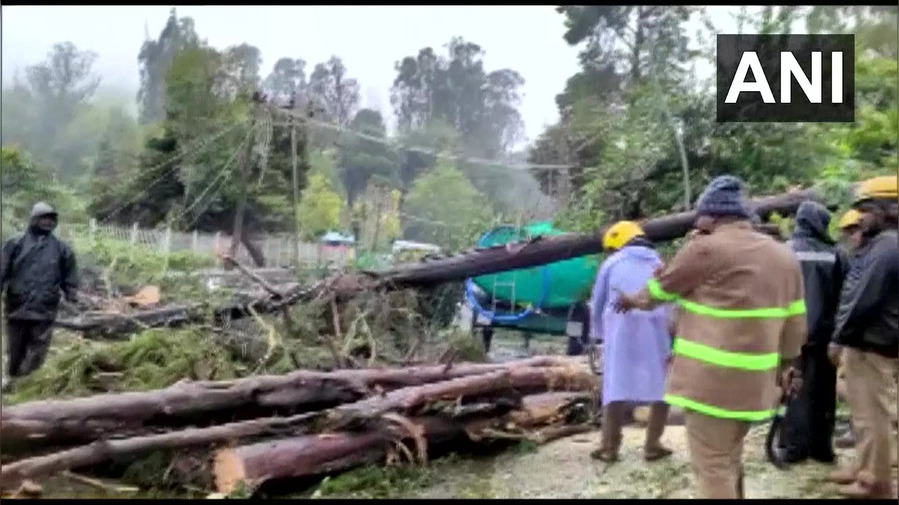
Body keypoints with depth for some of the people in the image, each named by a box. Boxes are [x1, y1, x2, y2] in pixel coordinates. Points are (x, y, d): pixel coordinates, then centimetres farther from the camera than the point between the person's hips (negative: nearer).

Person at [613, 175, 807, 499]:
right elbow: (795, 323, 14)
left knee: (712, 467, -1)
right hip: (755, 379, 8)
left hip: (713, 380, -8)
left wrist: (632, 300, 23)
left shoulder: (706, 249, -11)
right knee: (728, 460, 22)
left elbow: (660, 289, 3)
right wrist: (786, 365, 26)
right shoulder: (784, 256, 10)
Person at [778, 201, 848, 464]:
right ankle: (822, 447, 19)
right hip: (825, 334, 2)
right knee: (823, 392, 12)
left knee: (795, 391, 5)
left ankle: (794, 447, 6)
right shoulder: (835, 255, -3)